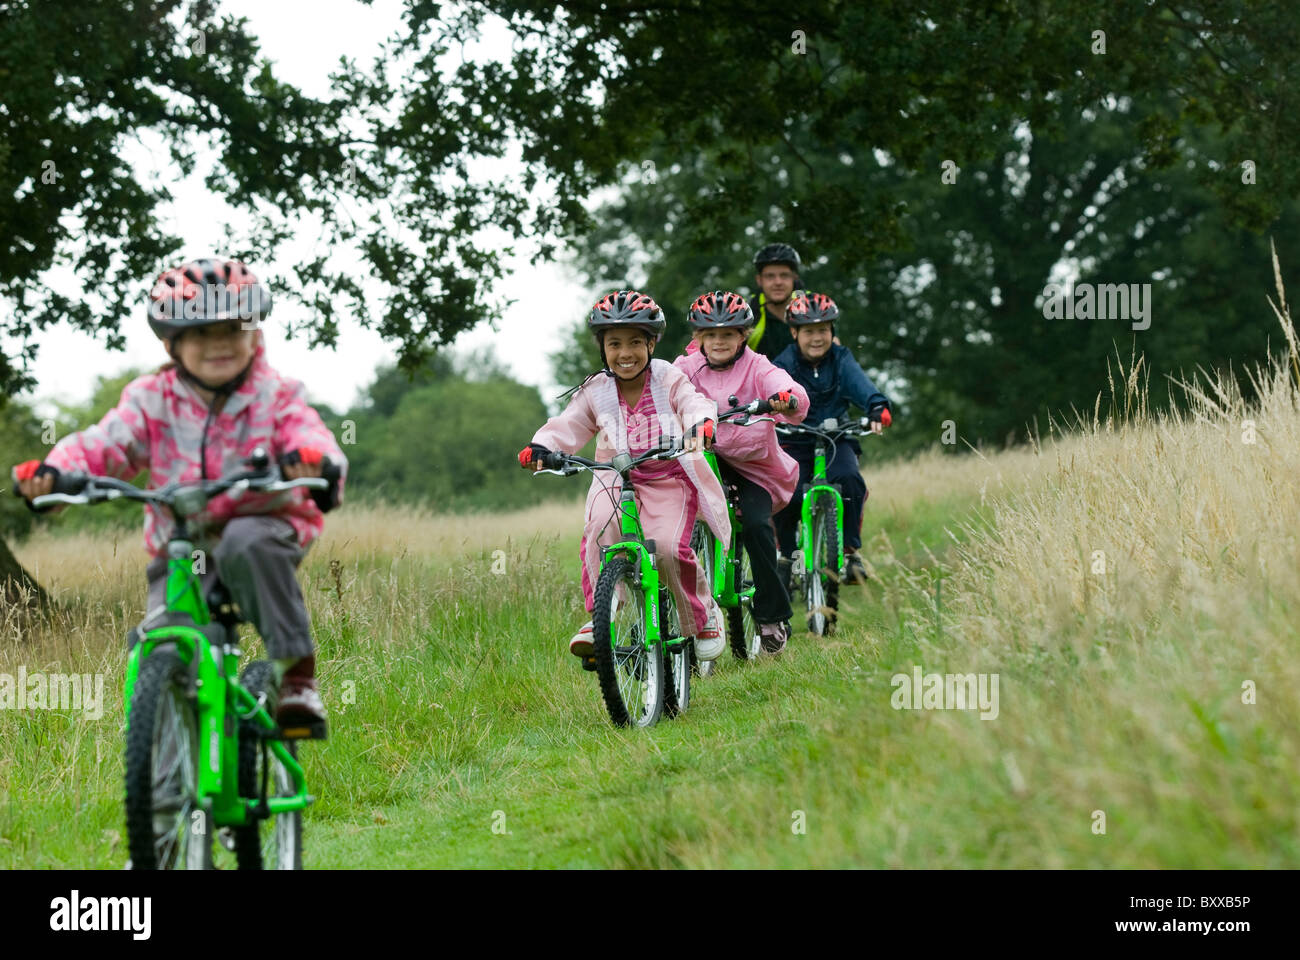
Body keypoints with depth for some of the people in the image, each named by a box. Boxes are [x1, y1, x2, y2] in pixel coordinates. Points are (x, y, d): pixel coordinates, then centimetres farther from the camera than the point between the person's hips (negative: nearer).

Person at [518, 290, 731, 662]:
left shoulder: (668, 380, -1)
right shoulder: (595, 391, 5)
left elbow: (694, 403, -15)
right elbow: (568, 426, -2)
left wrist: (700, 424, -40)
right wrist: (540, 447, -23)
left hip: (669, 479, -2)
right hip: (617, 481, 2)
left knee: (668, 546, -26)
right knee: (600, 529, -31)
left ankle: (703, 614, 2)